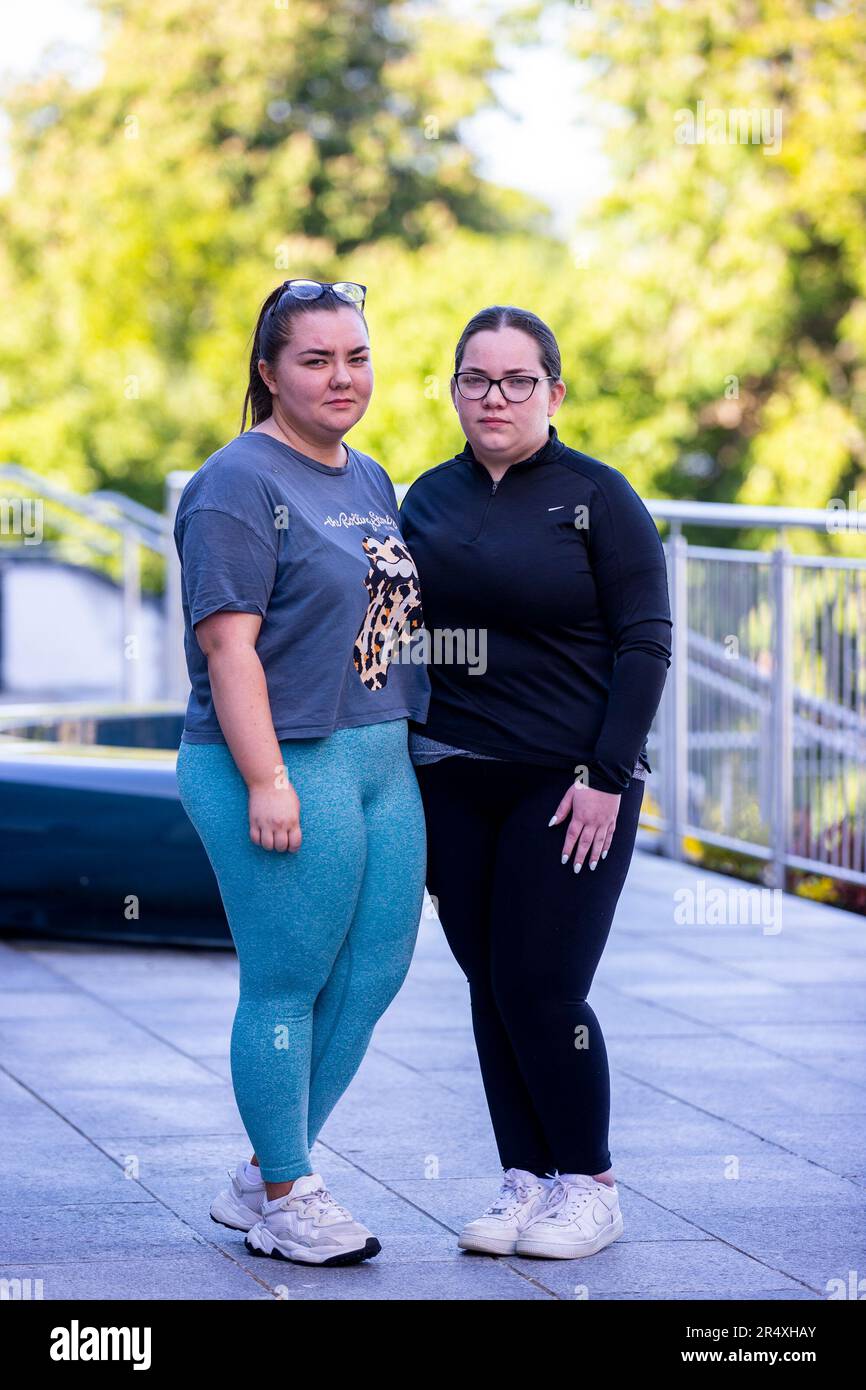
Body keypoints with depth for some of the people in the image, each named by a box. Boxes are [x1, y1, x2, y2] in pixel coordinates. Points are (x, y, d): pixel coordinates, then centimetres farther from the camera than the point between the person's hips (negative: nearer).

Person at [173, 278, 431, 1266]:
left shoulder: (370, 480, 17)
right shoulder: (240, 484, -10)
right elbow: (228, 640, -16)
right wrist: (267, 780, -21)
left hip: (380, 764, 9)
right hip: (285, 766, -9)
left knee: (374, 973, 10)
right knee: (287, 985, -2)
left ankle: (263, 1177, 23)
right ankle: (284, 1199, 12)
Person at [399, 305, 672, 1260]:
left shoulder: (595, 496, -4)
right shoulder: (428, 499, 10)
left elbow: (645, 642, -7)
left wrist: (607, 777, -13)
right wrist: (400, 772, 5)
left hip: (568, 782, -5)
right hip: (452, 782, 5)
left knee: (541, 990, -7)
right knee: (490, 990, 6)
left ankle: (588, 1185, 9)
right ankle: (524, 1181, 16)